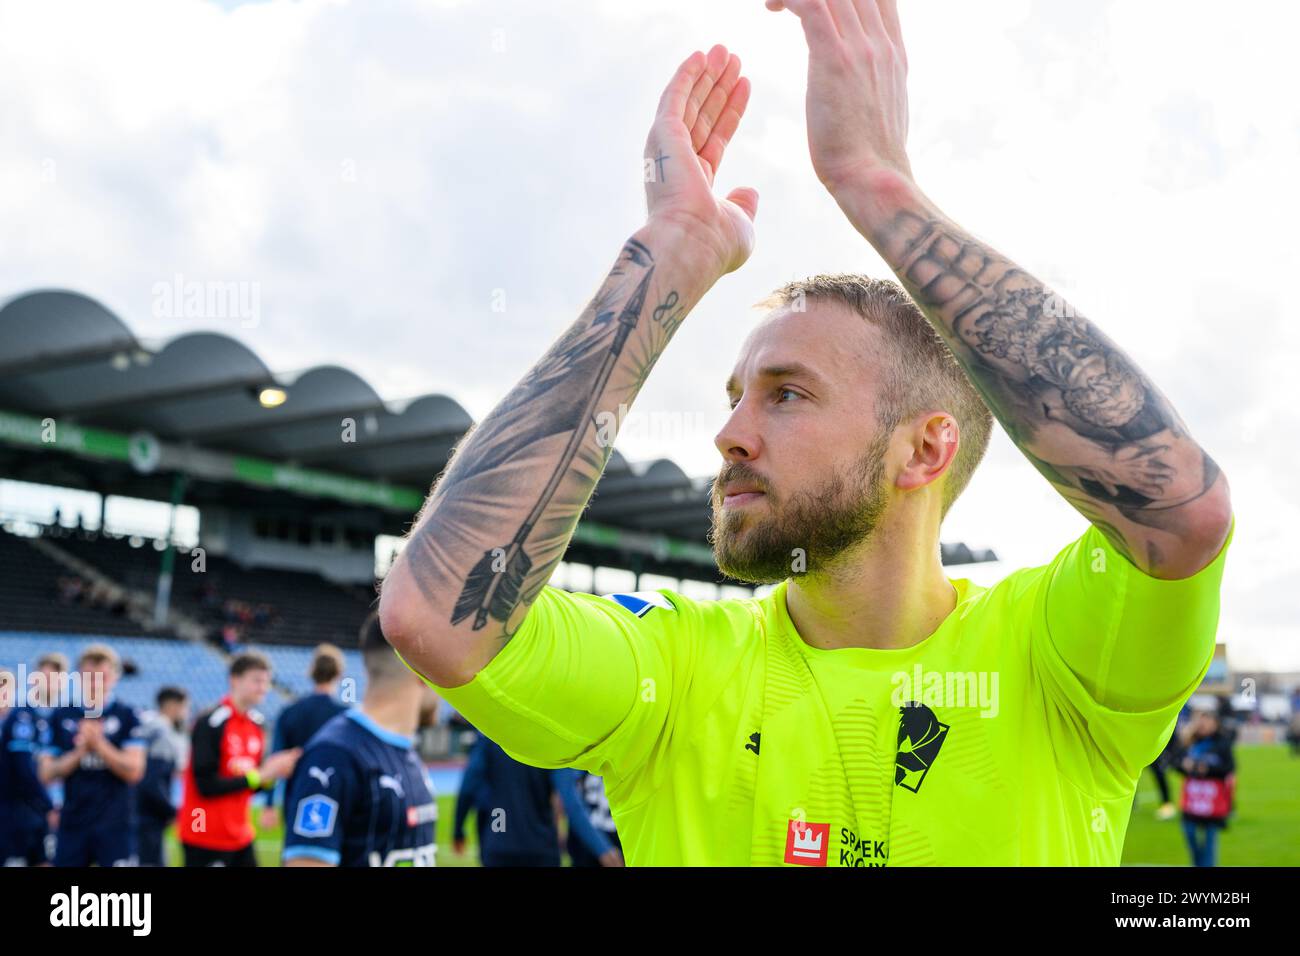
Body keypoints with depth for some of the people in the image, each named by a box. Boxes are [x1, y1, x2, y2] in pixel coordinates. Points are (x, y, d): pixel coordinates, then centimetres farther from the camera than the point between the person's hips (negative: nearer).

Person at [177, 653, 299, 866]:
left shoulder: (256, 724, 7)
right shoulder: (209, 723, -16)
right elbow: (206, 785, -20)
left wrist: (274, 771, -8)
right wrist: (259, 775, -18)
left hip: (240, 835, 8)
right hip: (205, 838, -8)